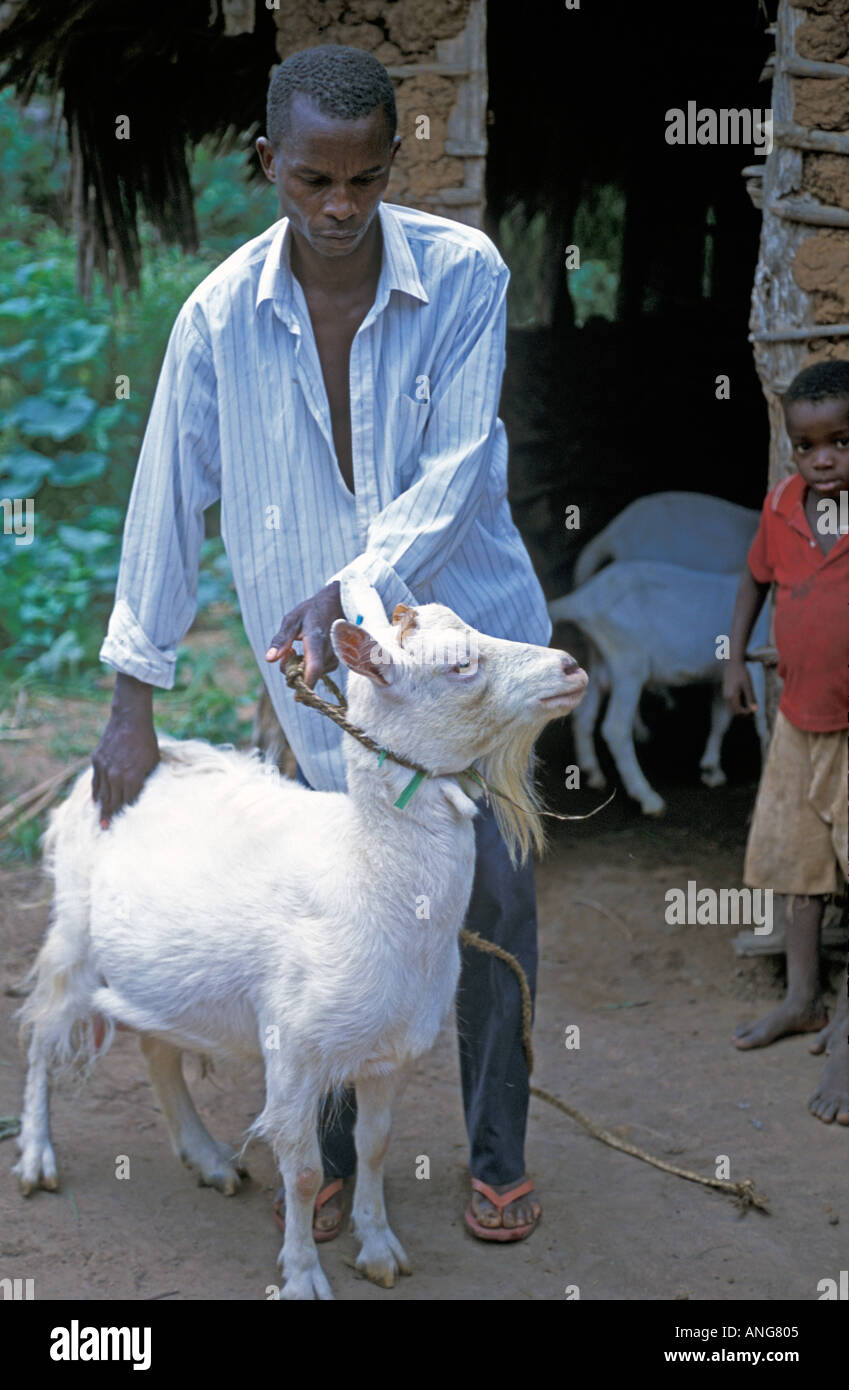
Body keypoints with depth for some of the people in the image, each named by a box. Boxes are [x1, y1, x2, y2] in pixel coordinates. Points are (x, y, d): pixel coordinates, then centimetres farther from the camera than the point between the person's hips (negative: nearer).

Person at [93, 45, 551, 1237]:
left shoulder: (464, 275, -12)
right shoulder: (223, 313, -8)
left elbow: (453, 474, -16)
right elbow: (170, 499, -4)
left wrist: (352, 589, -30)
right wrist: (134, 702, -4)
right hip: (325, 659, 0)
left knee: (496, 896, 6)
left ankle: (499, 1157, 23)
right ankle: (331, 1151, 25)